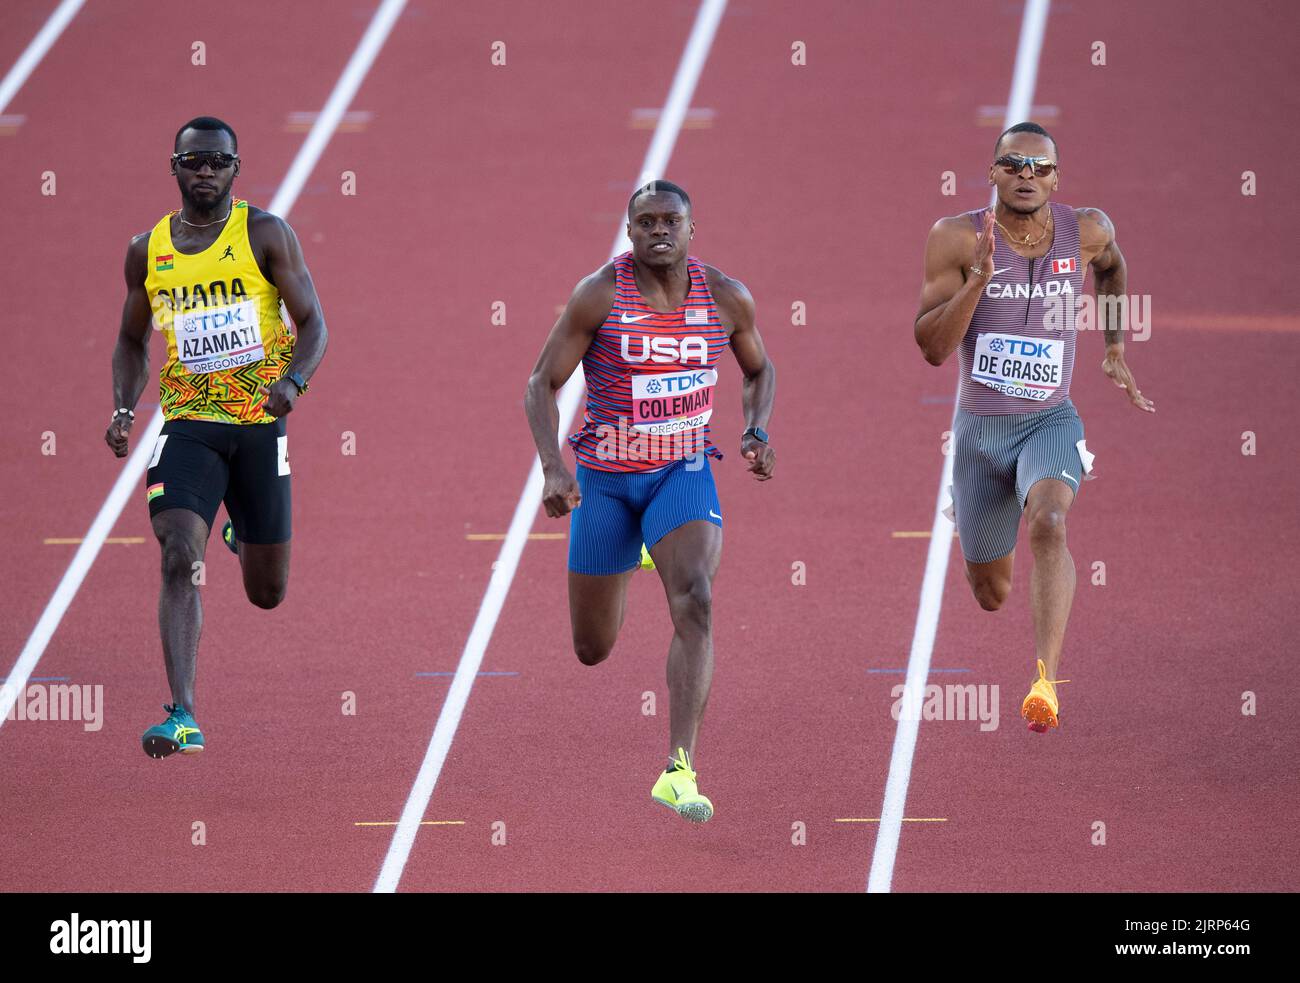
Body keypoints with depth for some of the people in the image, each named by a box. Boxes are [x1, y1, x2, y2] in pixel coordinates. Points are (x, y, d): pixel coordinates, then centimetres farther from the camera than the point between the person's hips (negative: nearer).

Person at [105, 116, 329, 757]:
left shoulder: (266, 235, -2)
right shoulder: (148, 250, 6)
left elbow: (313, 325, -3)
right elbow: (132, 341, 20)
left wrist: (294, 381, -23)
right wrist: (123, 409, 3)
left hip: (260, 423, -1)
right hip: (188, 426, 1)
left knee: (267, 593, 10)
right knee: (180, 562, -21)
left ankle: (245, 536, 48)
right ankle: (183, 717, -24)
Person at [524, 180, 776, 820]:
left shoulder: (726, 299, -4)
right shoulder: (599, 295, -13)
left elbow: (759, 369, 15)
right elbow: (541, 385, -9)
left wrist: (756, 433, -5)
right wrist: (554, 470, -23)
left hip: (683, 472, 0)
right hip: (604, 478, 0)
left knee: (695, 600, -27)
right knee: (593, 651, 11)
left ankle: (678, 771, -31)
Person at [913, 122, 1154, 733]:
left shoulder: (1087, 231, -5)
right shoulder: (957, 238, -11)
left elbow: (1112, 267, 22)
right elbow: (932, 349, -16)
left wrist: (1115, 350, 20)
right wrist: (979, 277, -29)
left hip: (1050, 423, -1)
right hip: (979, 427, 1)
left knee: (1049, 522, -33)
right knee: (990, 592, 12)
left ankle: (1046, 682, -42)